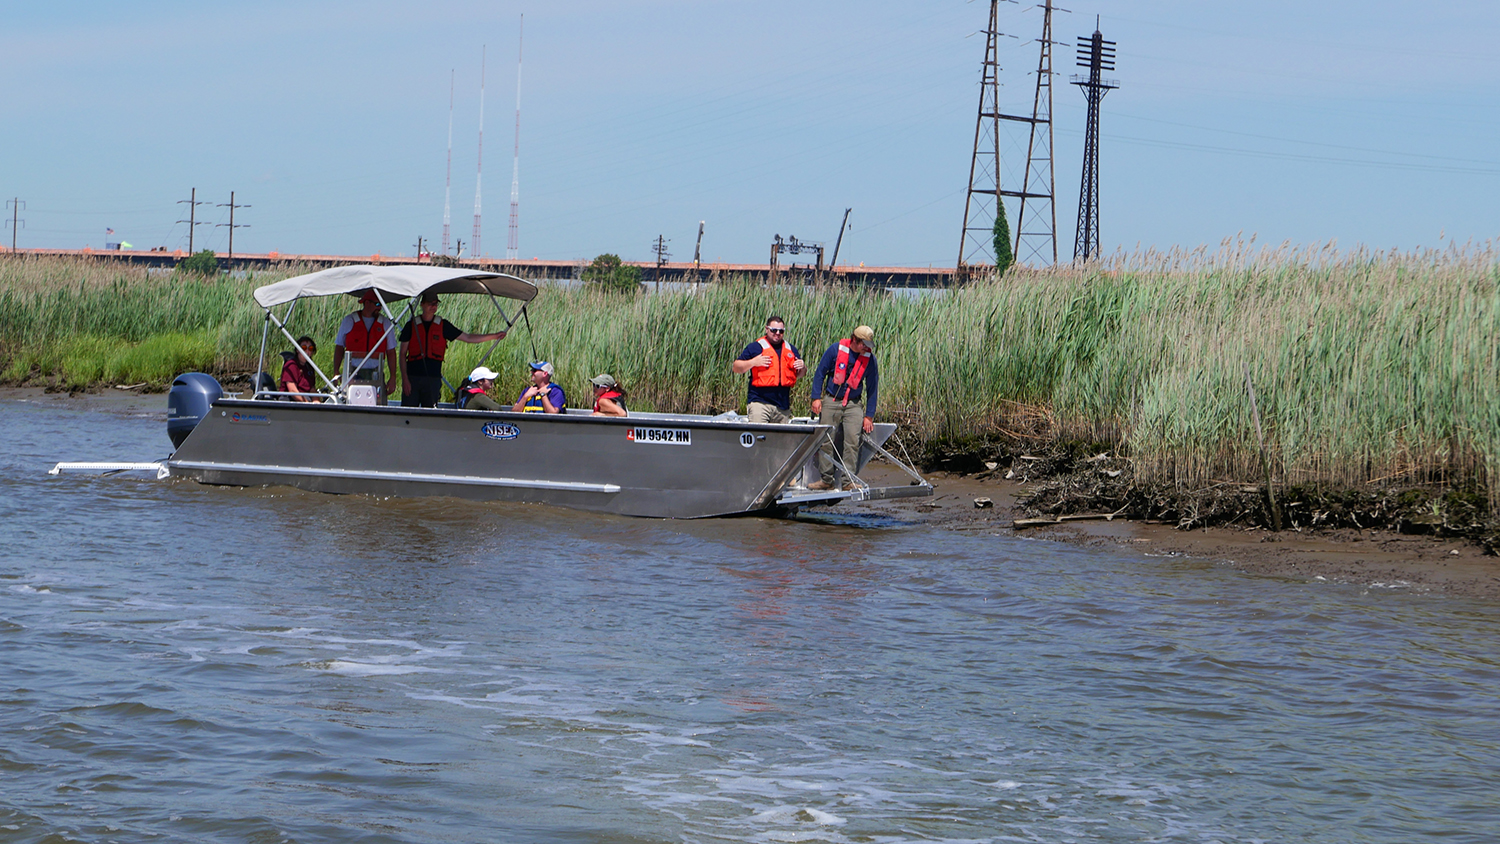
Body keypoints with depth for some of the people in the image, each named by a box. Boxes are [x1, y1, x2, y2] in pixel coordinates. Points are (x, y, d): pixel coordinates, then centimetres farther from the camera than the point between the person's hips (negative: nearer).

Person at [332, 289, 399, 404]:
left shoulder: (385, 324, 11)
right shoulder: (349, 321, 8)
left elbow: (391, 352, 10)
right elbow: (339, 348, 10)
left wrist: (392, 377, 1)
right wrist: (336, 373, 1)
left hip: (376, 375, 1)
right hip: (353, 373, -1)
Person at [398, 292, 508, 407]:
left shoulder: (443, 326, 10)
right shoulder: (411, 325, 5)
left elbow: (467, 338, 13)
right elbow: (402, 354, 5)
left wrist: (494, 336, 6)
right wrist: (405, 379, -6)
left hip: (433, 379, 1)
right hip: (412, 378, -1)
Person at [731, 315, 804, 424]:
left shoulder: (791, 349, 19)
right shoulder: (755, 347, 4)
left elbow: (799, 374, 29)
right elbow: (735, 368, 2)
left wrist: (802, 367, 6)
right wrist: (753, 362, -14)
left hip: (783, 406, 5)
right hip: (759, 402, -5)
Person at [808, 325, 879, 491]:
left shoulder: (869, 358, -2)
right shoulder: (836, 349, -6)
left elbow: (872, 388, 3)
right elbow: (820, 373, 2)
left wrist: (869, 416, 1)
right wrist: (816, 398, -6)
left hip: (853, 405, 0)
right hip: (831, 402, 0)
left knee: (852, 442, -11)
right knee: (825, 441, 0)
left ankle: (848, 481, -7)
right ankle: (827, 479, 9)